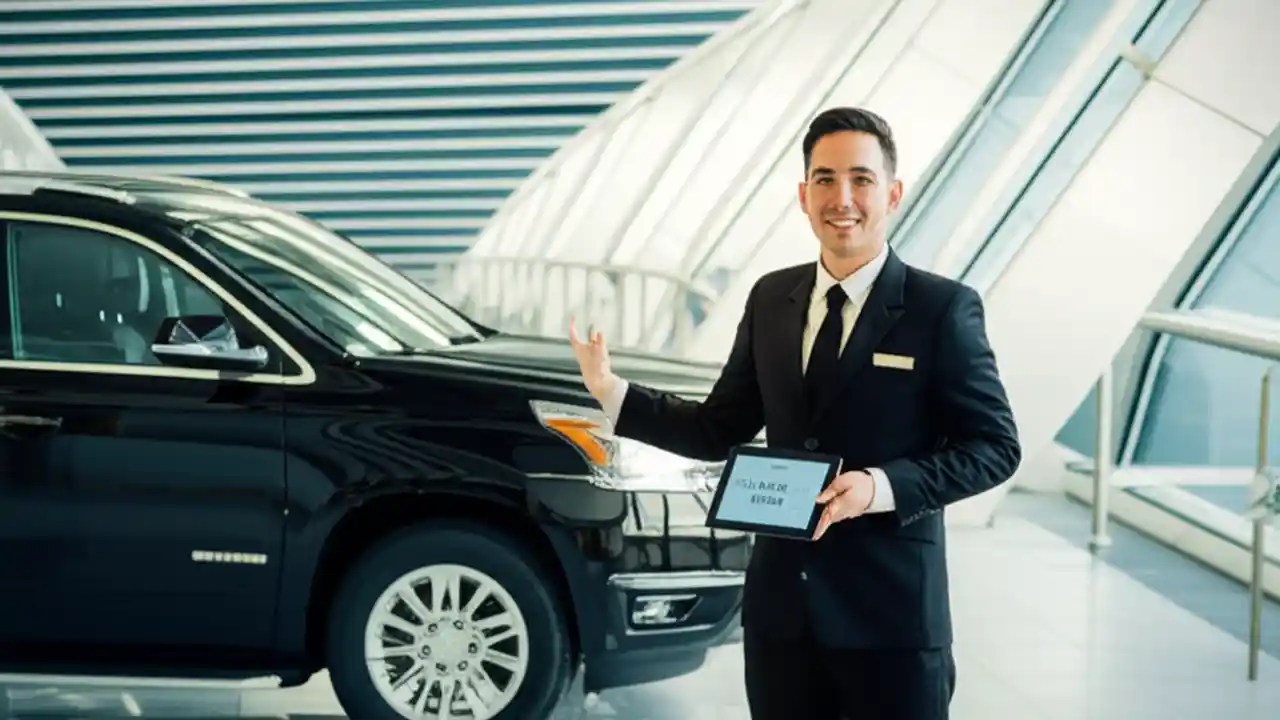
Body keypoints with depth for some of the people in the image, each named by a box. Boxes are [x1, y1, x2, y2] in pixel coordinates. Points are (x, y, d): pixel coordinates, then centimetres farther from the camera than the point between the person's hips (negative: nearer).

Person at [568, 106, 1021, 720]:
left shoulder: (942, 308, -7)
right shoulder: (771, 299, 8)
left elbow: (995, 447, -7)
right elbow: (719, 430, 12)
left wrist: (881, 486, -20)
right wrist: (613, 392, 0)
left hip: (891, 612, -4)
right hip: (780, 606, 5)